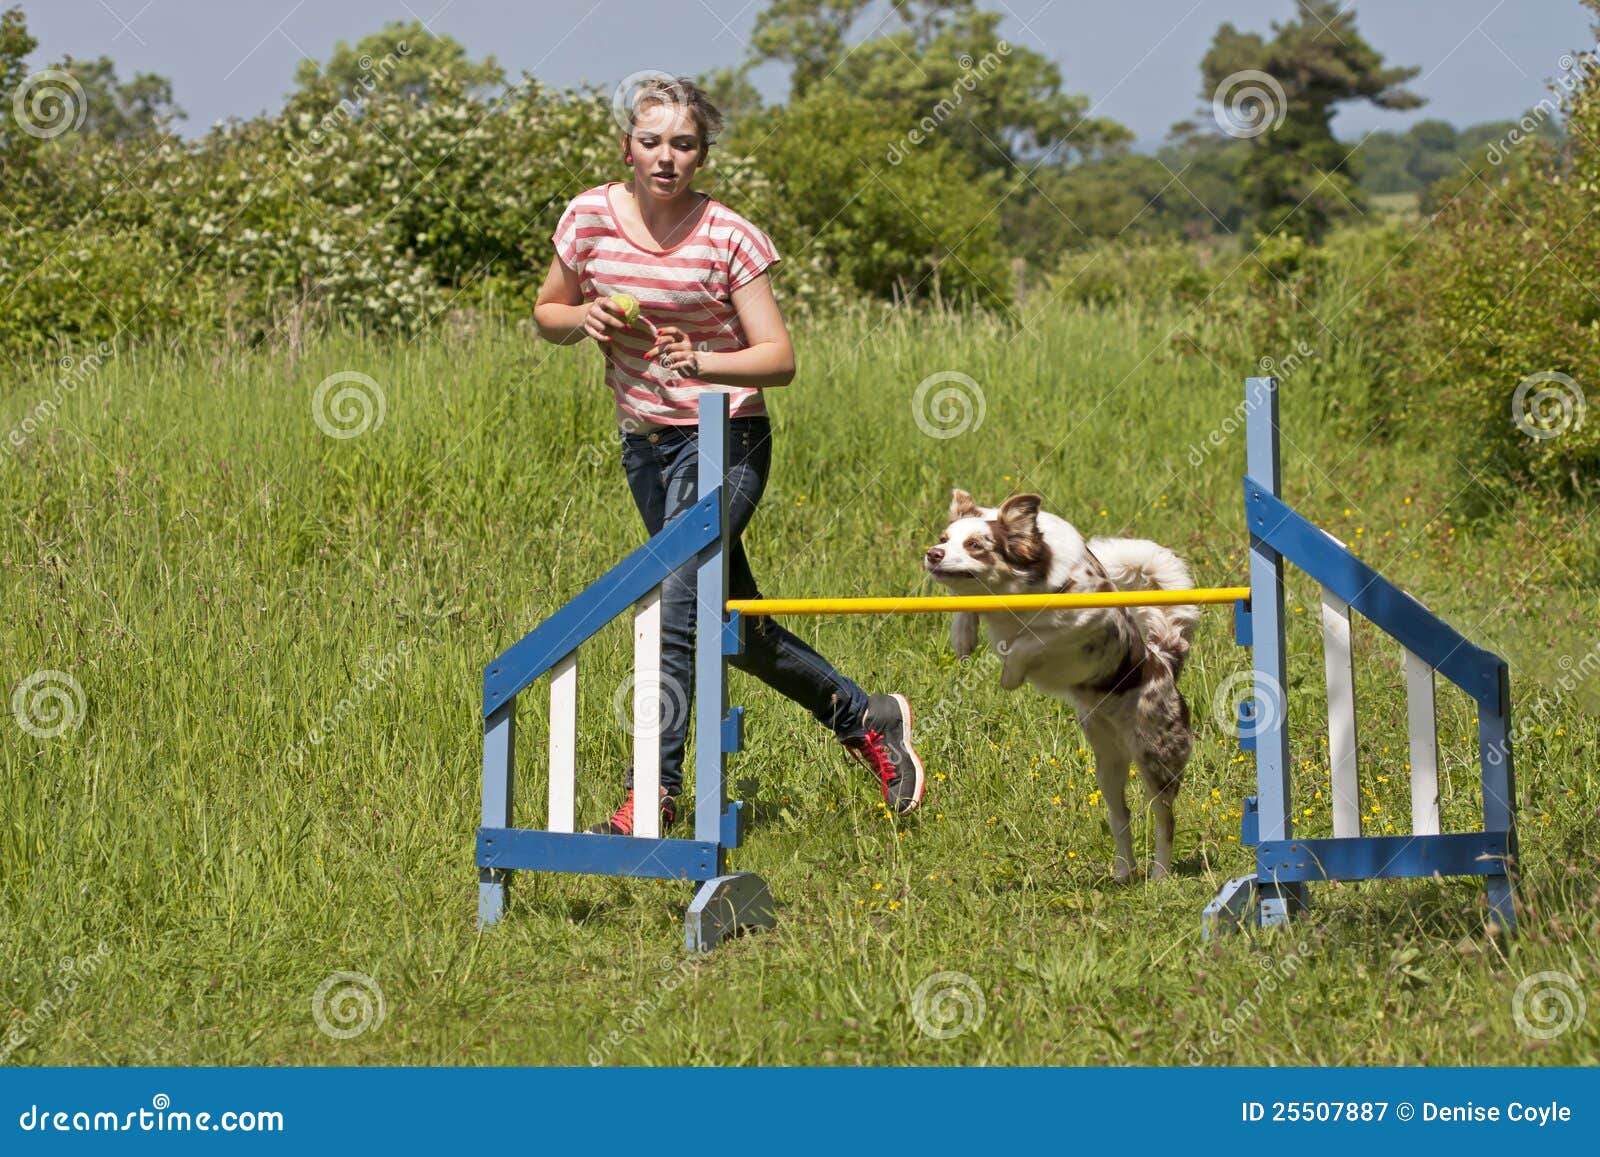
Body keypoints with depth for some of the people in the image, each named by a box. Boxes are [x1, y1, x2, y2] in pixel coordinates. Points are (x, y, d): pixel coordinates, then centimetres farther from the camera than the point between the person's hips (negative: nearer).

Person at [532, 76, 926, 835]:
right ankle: (866, 719, 31)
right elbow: (546, 314, 10)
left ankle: (653, 795, -15)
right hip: (644, 442, 5)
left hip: (724, 440, -5)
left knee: (674, 614, -18)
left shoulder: (729, 239, -13)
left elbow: (779, 360, -14)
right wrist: (585, 317, -12)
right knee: (732, 623, 14)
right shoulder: (591, 217, -3)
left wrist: (704, 364, -31)